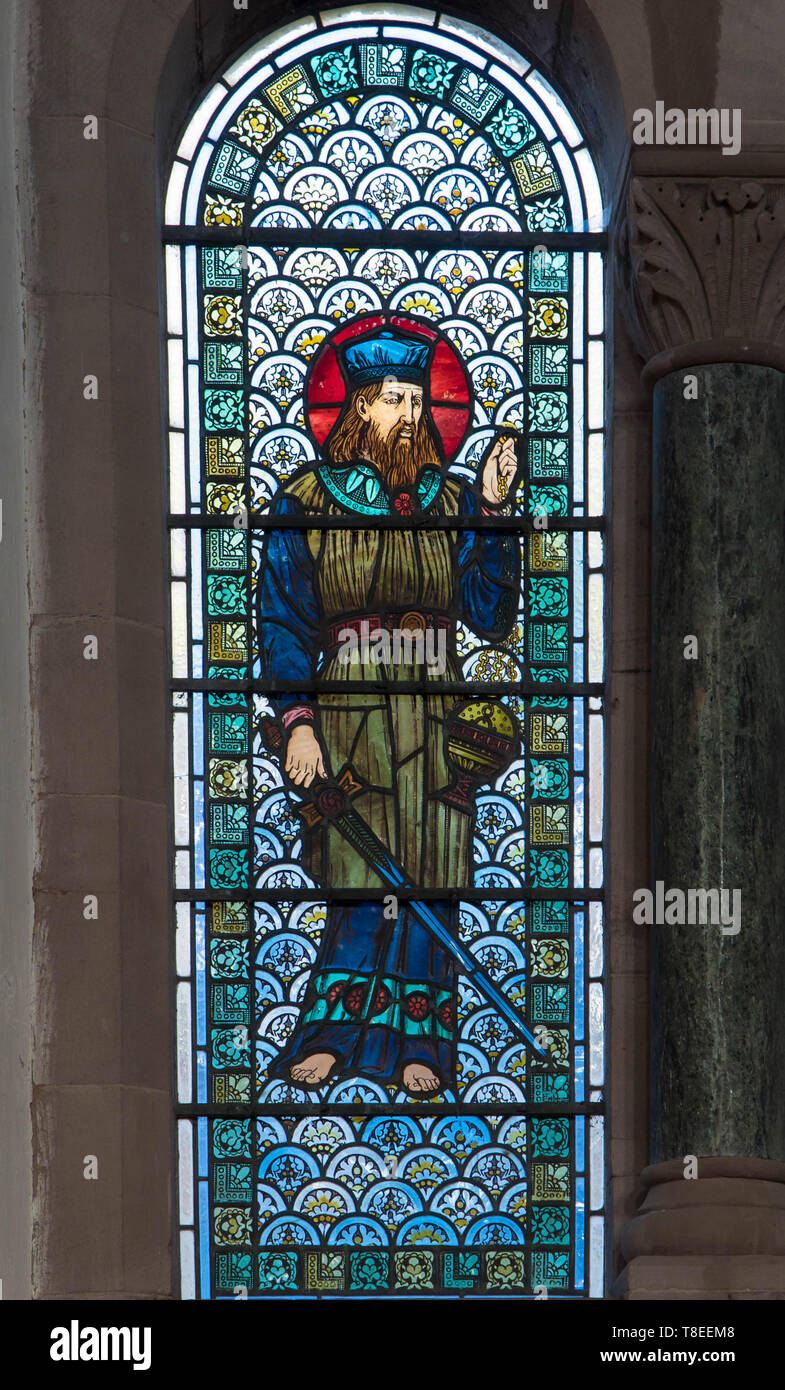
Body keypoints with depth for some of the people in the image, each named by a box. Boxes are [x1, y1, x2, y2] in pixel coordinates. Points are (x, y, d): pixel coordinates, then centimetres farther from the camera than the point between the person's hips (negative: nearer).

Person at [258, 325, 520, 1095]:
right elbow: (282, 621, 0)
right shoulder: (307, 501, 2)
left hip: (434, 712, 3)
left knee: (426, 878, 2)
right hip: (347, 707, -2)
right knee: (371, 877, -6)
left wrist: (491, 510, -5)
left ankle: (415, 1047, 14)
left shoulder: (447, 502, 9)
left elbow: (490, 617, 1)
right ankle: (330, 1038, 11)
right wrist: (297, 721, -10)